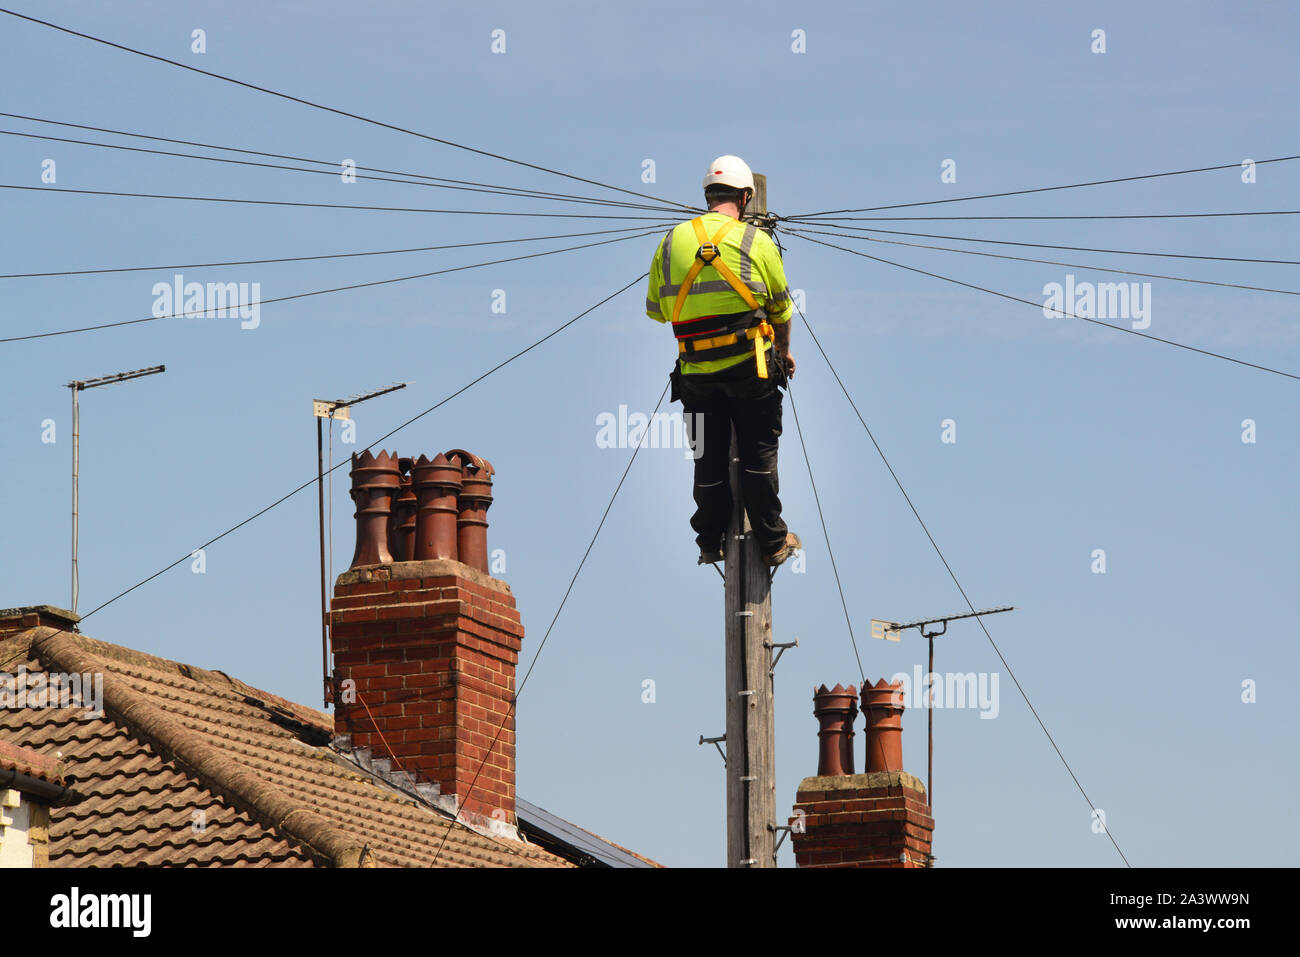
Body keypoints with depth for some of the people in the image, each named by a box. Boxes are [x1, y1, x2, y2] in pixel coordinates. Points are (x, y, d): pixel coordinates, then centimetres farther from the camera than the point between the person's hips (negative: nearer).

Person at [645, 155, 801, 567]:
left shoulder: (672, 242, 4)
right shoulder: (757, 242, -2)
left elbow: (656, 309, 10)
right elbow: (781, 308, 7)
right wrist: (784, 351, 25)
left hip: (696, 373, 2)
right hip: (749, 365, -2)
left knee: (708, 460, 11)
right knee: (759, 456, 6)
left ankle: (710, 543, 17)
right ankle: (772, 541, 10)